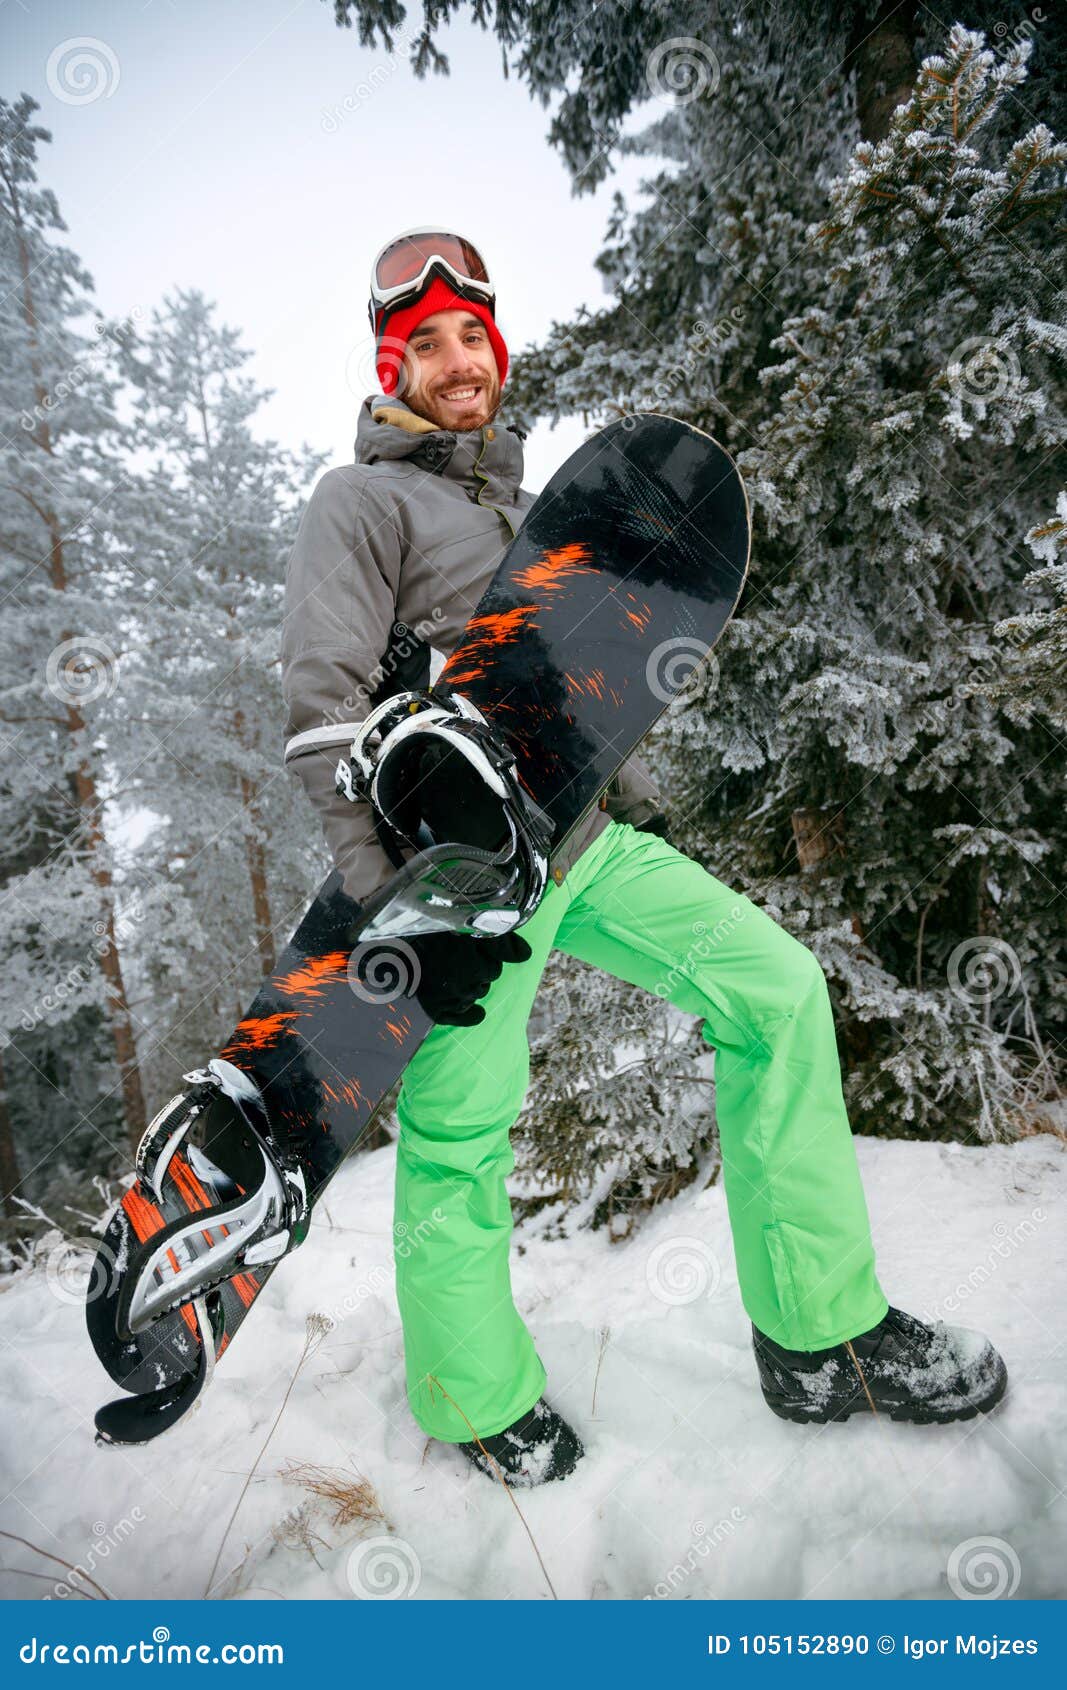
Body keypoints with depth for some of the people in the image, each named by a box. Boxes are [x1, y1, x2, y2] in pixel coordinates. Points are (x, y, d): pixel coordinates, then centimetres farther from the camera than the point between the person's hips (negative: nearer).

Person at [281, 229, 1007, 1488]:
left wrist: (633, 802, 21)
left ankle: (819, 1333, 8)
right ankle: (476, 1396, 27)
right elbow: (323, 712, -13)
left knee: (776, 985, -2)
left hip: (580, 839, 8)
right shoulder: (363, 499, 0)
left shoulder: (521, 504, 26)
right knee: (460, 1138, -1)